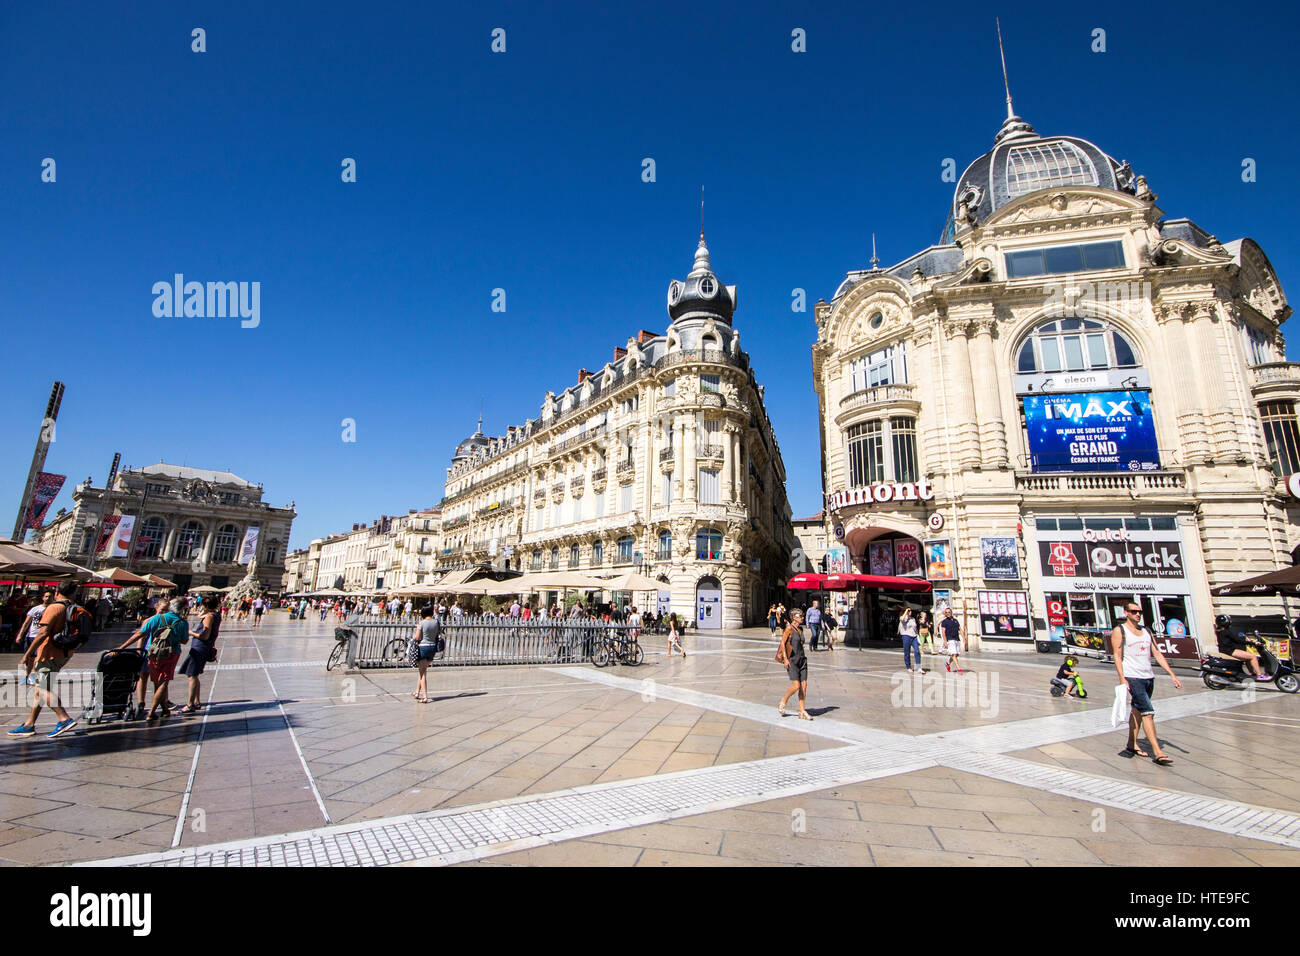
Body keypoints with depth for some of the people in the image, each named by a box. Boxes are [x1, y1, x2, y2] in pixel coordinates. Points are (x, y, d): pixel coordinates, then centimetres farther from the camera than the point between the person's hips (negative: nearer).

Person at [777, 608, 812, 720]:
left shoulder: (800, 628, 12)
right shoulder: (789, 628, -9)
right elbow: (782, 643, -10)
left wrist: (803, 657, 20)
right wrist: (785, 658, -15)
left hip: (802, 659, 7)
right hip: (791, 660, -7)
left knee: (804, 685, 2)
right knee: (796, 685, -12)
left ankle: (802, 711, 11)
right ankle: (782, 703, 11)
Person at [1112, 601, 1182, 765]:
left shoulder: (1146, 631, 15)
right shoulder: (1119, 631, -5)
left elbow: (1157, 654, 14)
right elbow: (1117, 656, -9)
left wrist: (1172, 674, 5)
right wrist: (1122, 679, -17)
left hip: (1148, 677, 7)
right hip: (1132, 678, -7)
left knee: (1137, 710, 14)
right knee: (1148, 713, -12)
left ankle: (1131, 745, 24)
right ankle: (1157, 753, -13)